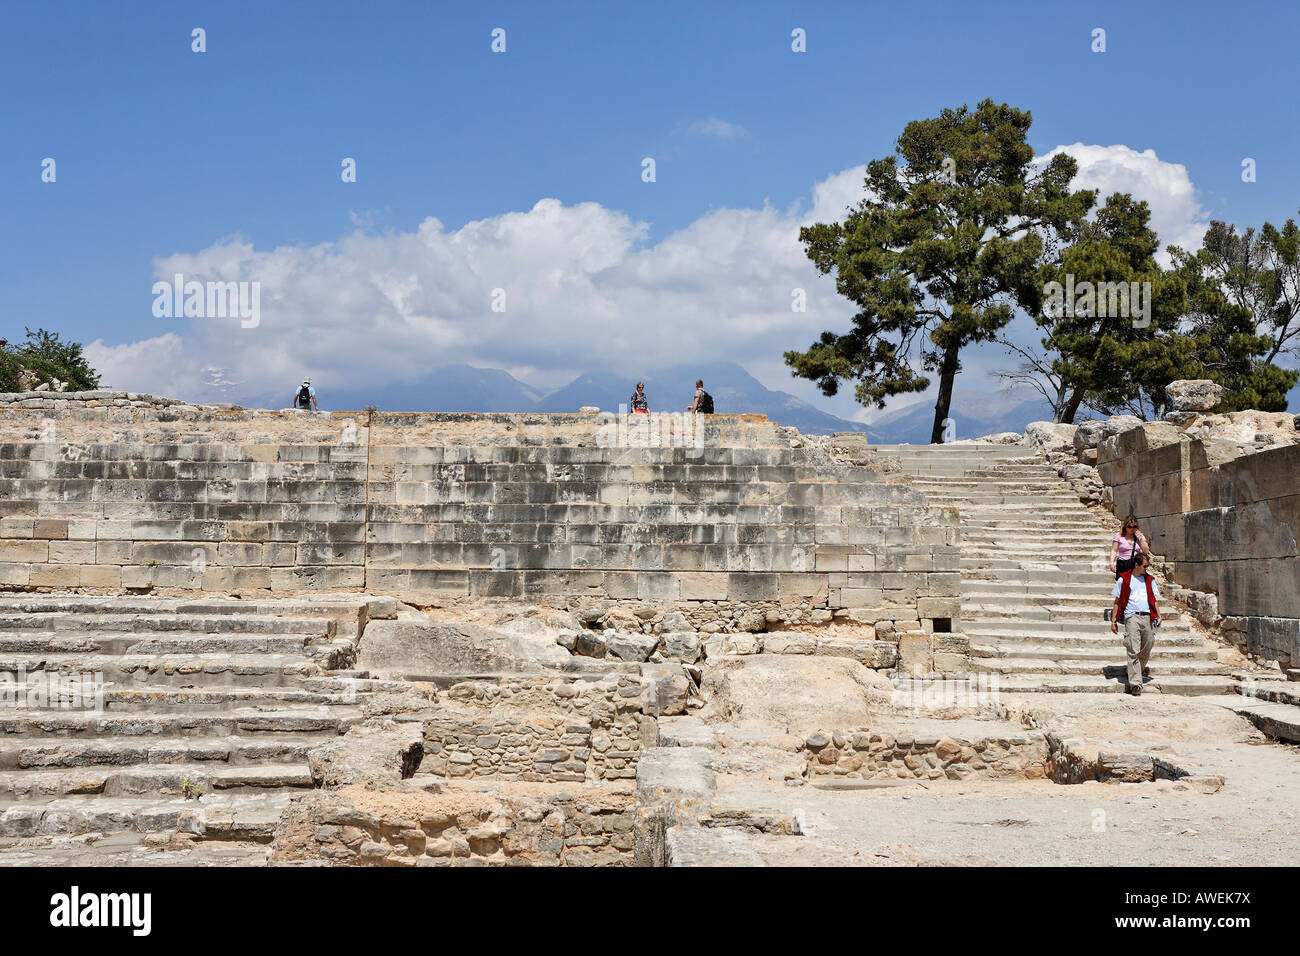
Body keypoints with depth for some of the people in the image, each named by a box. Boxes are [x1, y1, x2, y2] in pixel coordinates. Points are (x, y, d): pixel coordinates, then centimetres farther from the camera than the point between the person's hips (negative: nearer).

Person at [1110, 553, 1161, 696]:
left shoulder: (1150, 580, 18)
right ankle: (1135, 683, -14)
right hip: (1132, 617, -4)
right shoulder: (1124, 579, 8)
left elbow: (1154, 600, 20)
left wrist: (1158, 616, 5)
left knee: (1147, 649, 7)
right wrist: (1113, 621, 4)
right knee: (1133, 651, -11)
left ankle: (1140, 669, 37)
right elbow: (1117, 601, 9)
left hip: (1148, 617, 4)